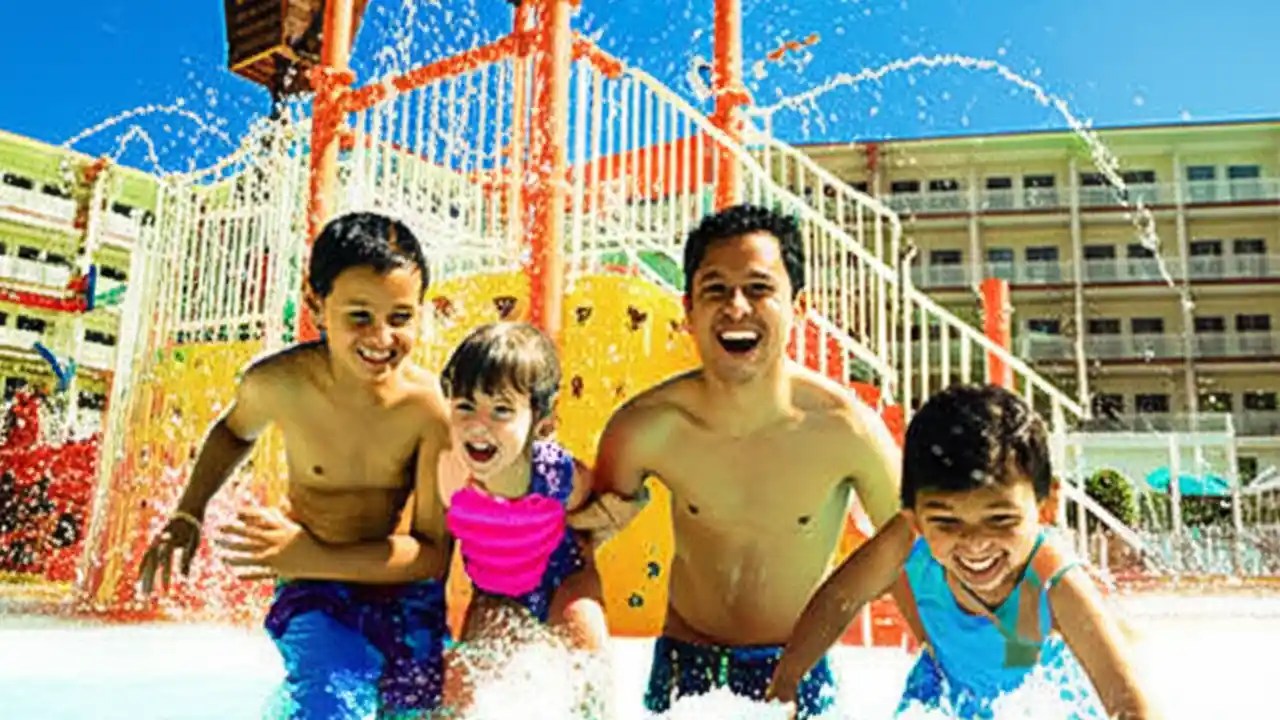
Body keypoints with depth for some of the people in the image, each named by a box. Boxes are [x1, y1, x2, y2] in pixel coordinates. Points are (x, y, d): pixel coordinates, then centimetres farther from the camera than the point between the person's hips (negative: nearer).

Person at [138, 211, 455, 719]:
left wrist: (309, 558, -25)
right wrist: (187, 516, 1)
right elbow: (235, 432, 12)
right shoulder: (278, 382, -15)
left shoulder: (431, 405, -21)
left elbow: (434, 553, -18)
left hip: (407, 594, 1)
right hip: (316, 598, -1)